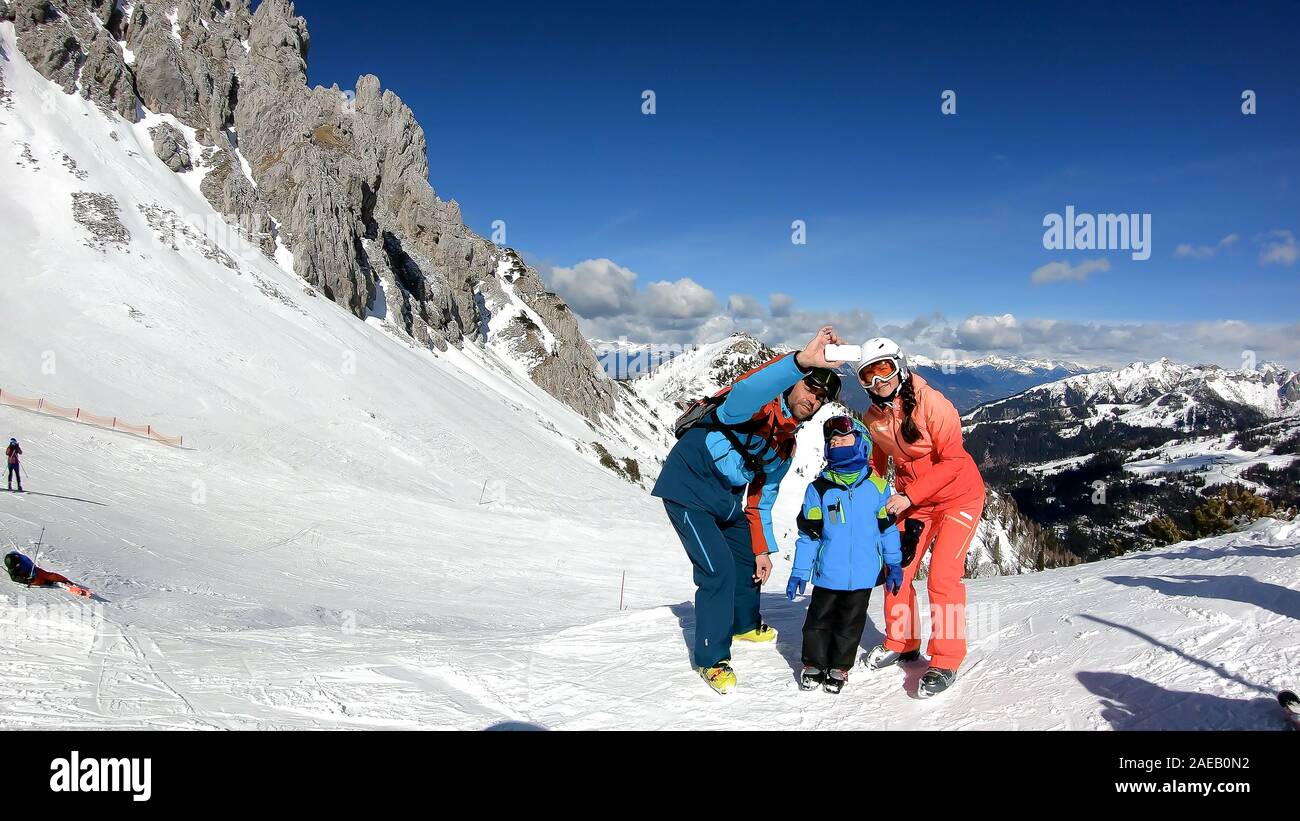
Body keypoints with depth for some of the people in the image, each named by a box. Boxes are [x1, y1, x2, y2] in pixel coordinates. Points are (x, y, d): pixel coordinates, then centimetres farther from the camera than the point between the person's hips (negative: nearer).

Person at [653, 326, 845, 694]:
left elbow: (762, 498, 16)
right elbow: (744, 394, -48)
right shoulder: (759, 407, -20)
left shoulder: (785, 445, 7)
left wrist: (762, 549, 13)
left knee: (750, 559, 21)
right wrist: (800, 361, -61)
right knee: (719, 570, -16)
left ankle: (744, 624, 51)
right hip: (688, 488, -10)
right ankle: (711, 660, 1)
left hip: (725, 500, 10)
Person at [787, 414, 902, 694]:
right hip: (828, 574, 0)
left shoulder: (877, 486, -1)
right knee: (820, 619, 9)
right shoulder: (819, 488, -3)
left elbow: (887, 527, 9)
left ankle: (840, 666, 26)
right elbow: (808, 532, 0)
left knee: (851, 622, 11)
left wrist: (894, 563, 9)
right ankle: (814, 664, 25)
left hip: (863, 574, 1)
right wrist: (799, 571, -1)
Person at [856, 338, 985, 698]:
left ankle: (946, 663, 0)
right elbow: (876, 464, 8)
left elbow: (953, 460, -22)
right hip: (911, 500, 6)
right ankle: (901, 643, 26)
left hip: (958, 496, -6)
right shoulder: (873, 417, -4)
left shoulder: (930, 402, -22)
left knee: (942, 577, -13)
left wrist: (910, 496, -26)